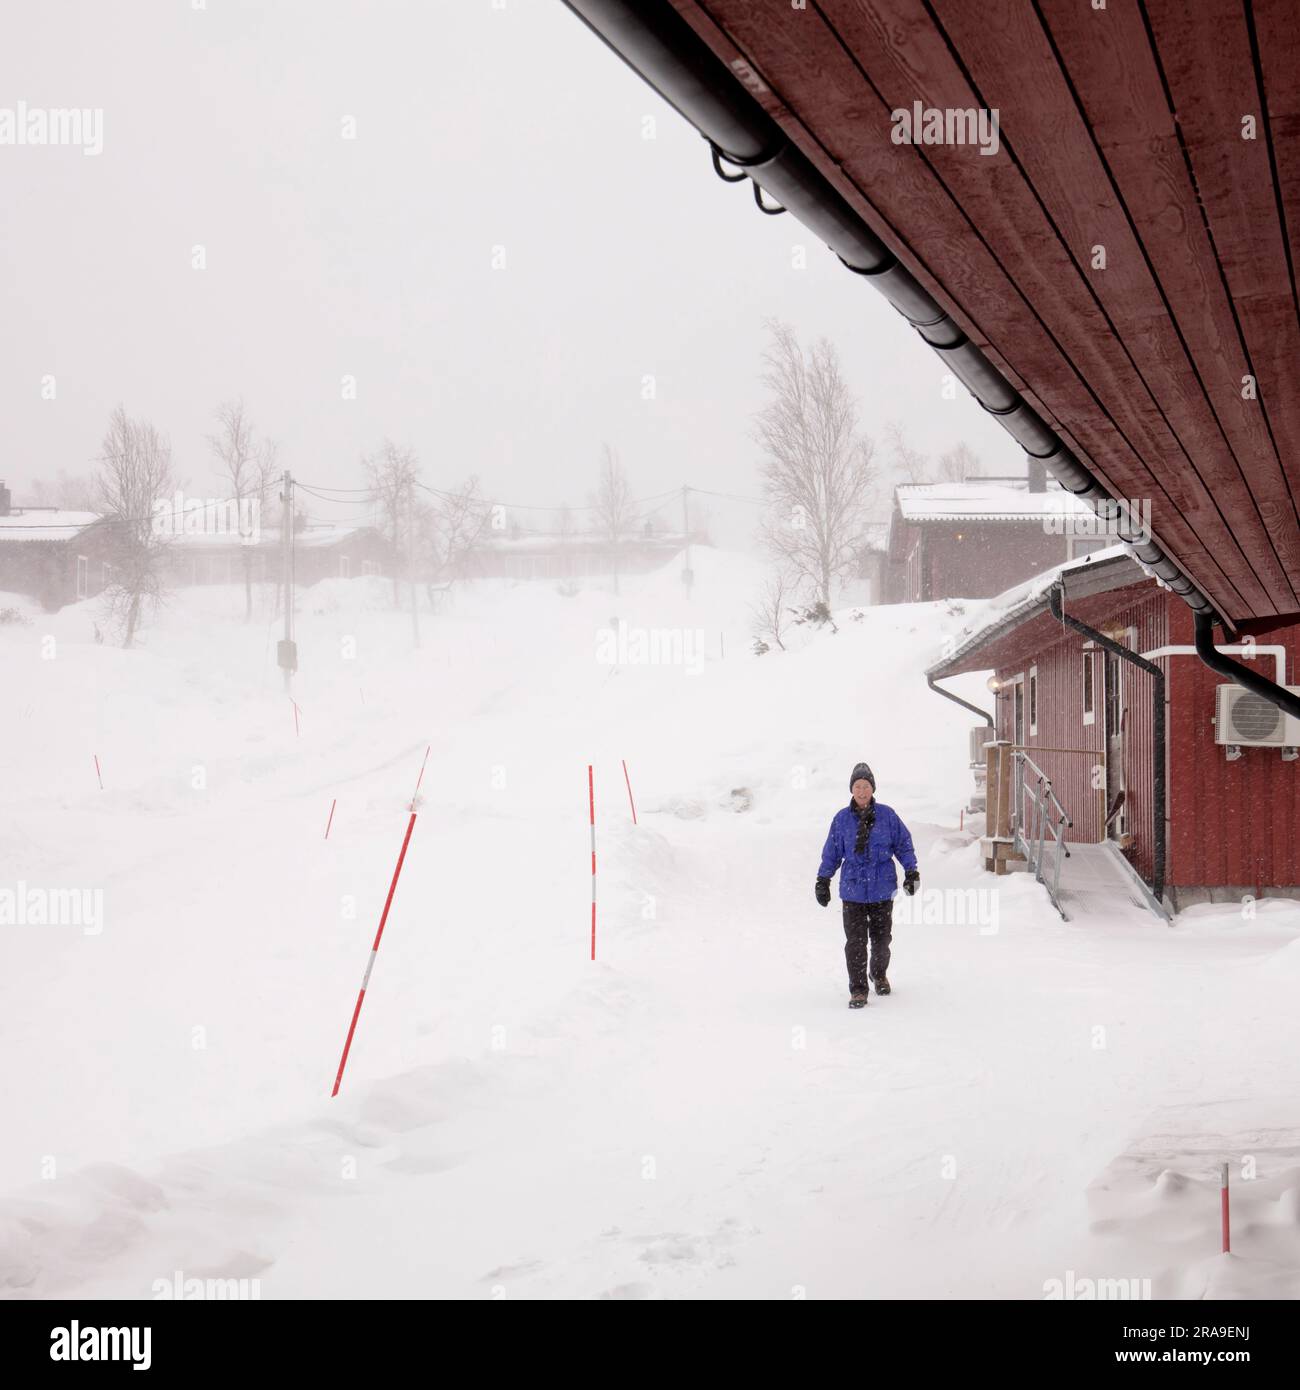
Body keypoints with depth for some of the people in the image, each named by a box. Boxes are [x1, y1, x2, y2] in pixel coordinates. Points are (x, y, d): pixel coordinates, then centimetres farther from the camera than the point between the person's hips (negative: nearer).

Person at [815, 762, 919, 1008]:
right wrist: (823, 881, 10)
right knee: (855, 941, -6)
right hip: (853, 889, 0)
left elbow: (903, 844, 6)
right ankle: (858, 990, 1)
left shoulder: (887, 815, -3)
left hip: (882, 888, 1)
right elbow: (832, 852, 8)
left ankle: (879, 974, 40)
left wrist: (911, 872, 1)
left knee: (881, 938, 12)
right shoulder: (842, 819, -1)